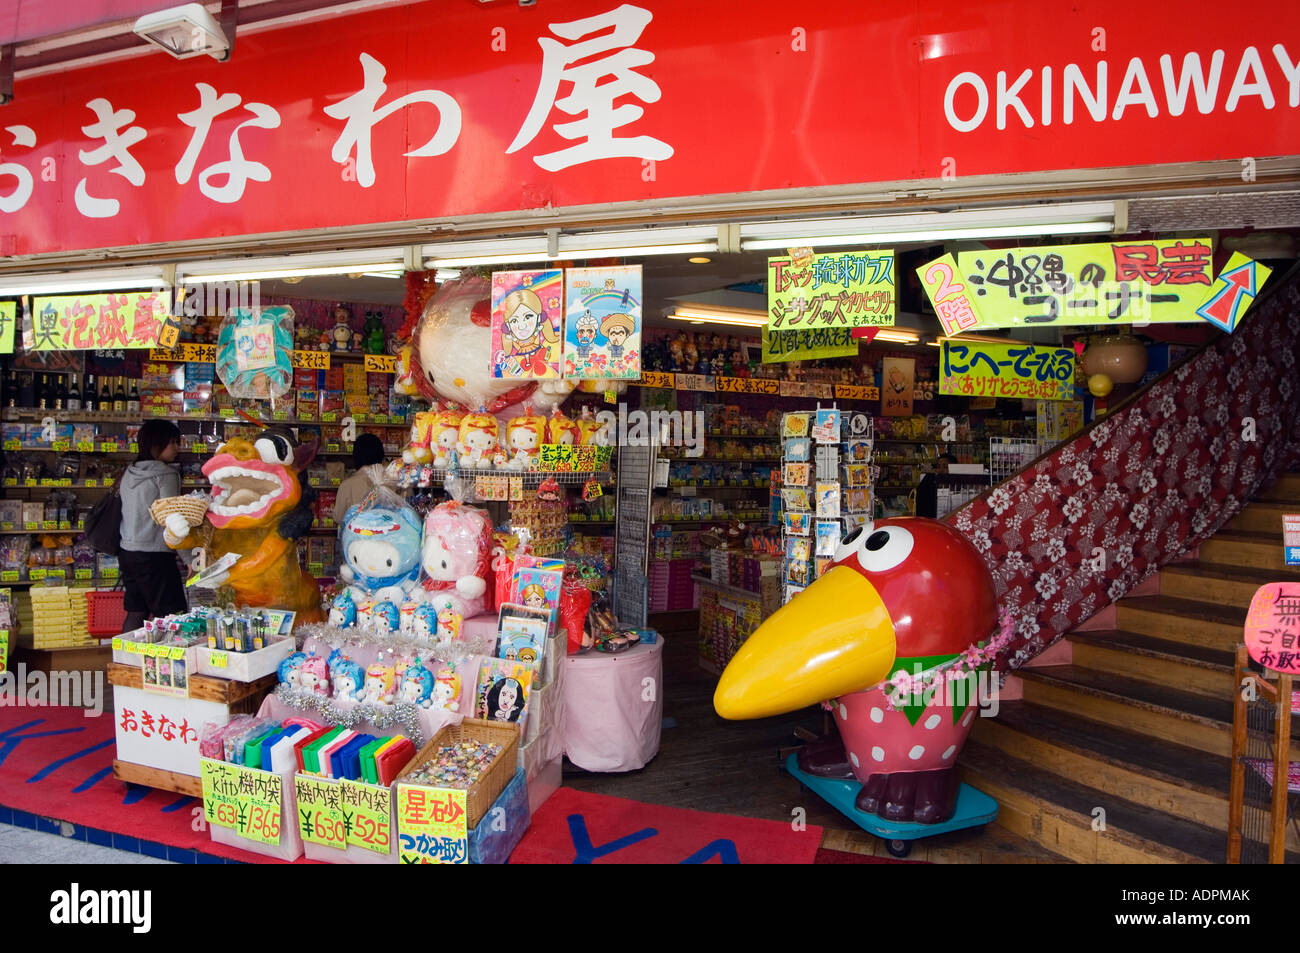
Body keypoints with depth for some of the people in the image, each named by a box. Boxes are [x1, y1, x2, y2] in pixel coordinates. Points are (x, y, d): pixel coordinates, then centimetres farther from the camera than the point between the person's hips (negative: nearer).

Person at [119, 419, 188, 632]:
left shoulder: (129, 473, 12)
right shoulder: (166, 474, -11)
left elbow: (125, 513, 17)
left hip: (127, 552, 8)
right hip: (154, 555, -8)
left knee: (135, 614, 14)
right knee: (171, 616, -5)